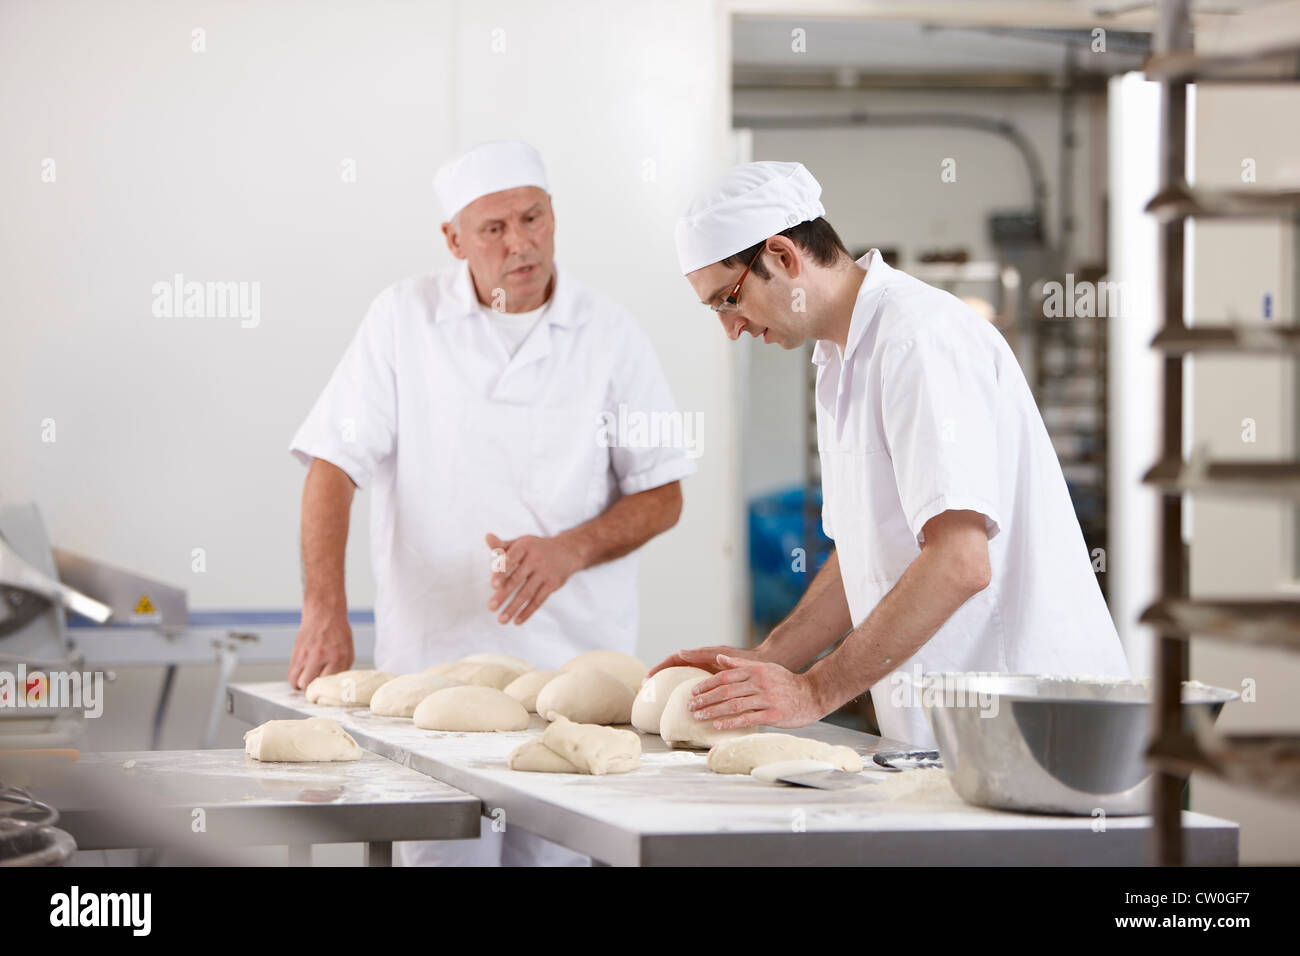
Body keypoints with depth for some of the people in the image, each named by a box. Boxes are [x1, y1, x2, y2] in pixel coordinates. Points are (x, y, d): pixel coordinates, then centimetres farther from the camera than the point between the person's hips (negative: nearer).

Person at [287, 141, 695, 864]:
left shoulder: (610, 334, 5)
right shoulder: (405, 319, 3)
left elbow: (663, 496, 7)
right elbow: (334, 467, 0)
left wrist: (568, 550, -12)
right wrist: (324, 611, -15)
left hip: (575, 661, 1)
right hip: (433, 653, -1)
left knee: (556, 851, -2)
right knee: (442, 849, -6)